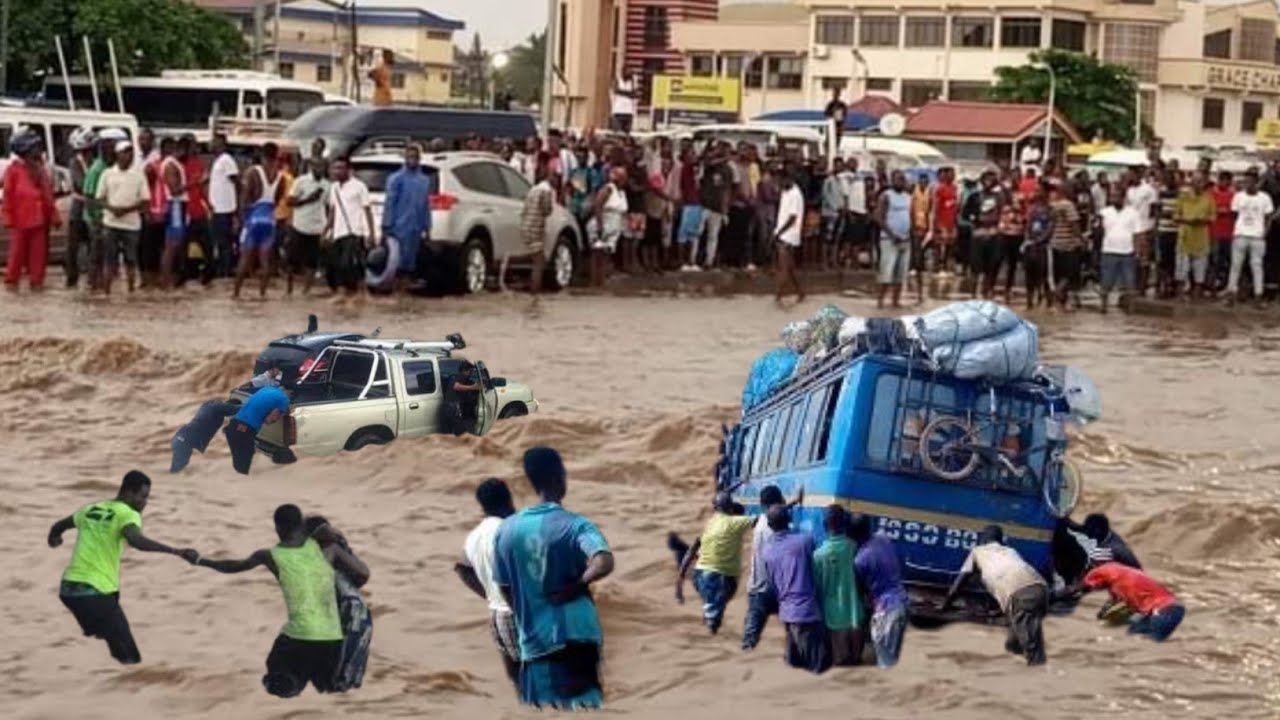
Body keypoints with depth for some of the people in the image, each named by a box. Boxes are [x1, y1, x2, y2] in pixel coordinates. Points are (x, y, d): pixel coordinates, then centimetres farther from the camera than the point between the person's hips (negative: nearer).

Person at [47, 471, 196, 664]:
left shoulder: (91, 509, 17)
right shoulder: (127, 514, -5)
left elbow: (57, 528, 34)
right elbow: (135, 540, -27)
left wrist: (54, 537, 58)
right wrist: (176, 551, -33)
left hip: (68, 588, 8)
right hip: (96, 591, -8)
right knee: (130, 658, -7)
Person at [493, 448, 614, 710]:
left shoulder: (507, 529, 5)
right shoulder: (574, 525, -9)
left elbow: (504, 588, 12)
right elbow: (604, 564, -28)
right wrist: (576, 586, -12)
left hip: (533, 640, 4)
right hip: (576, 635, -4)